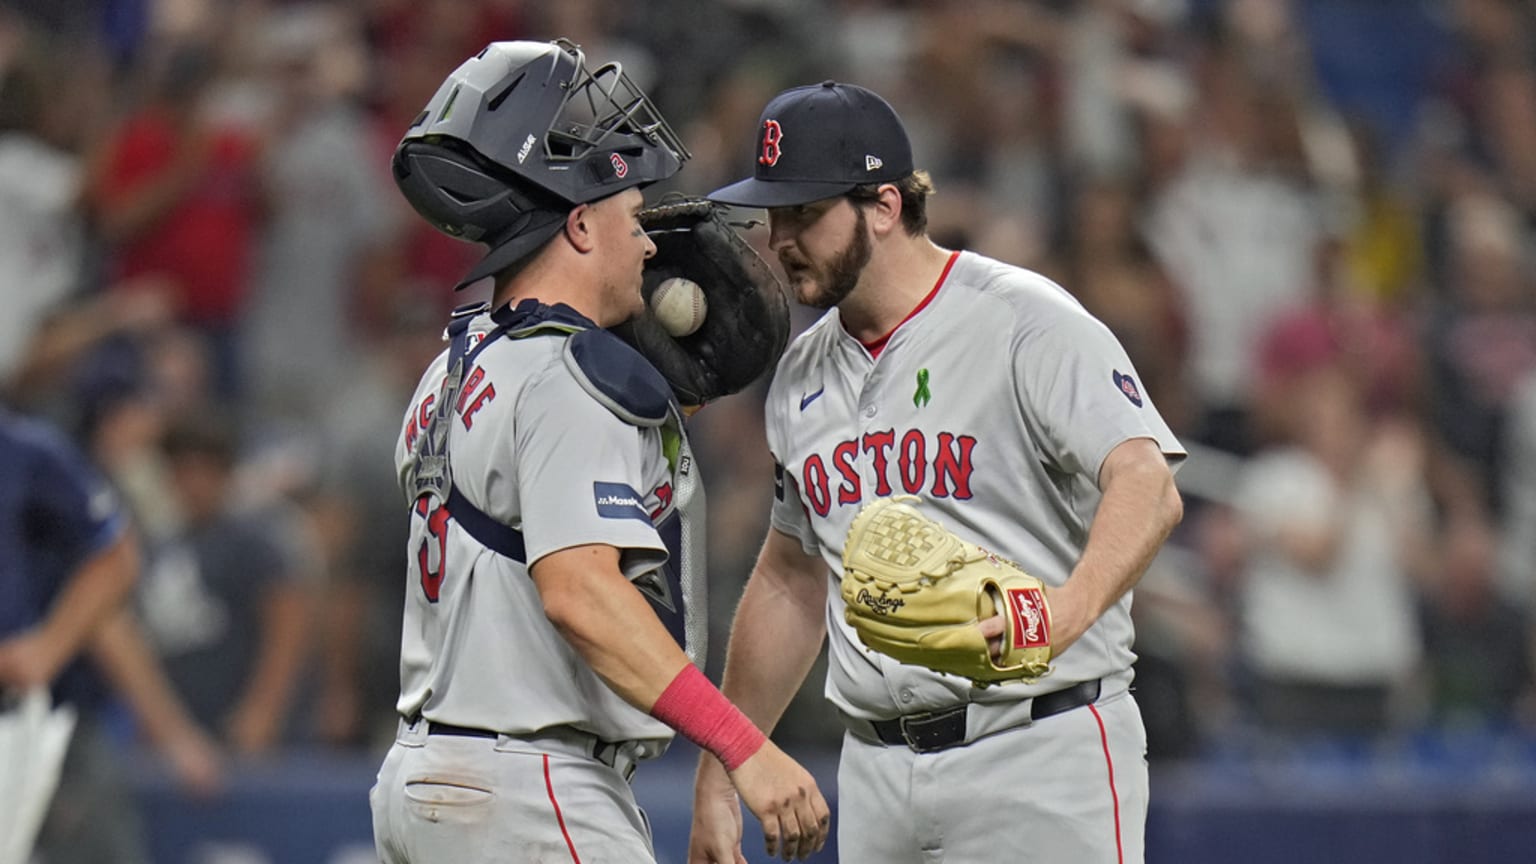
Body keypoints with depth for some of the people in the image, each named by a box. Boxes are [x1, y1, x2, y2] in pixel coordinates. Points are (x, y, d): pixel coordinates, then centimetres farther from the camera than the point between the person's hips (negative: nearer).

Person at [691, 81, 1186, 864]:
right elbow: (790, 578, 24)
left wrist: (1071, 608, -43)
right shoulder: (804, 373, 14)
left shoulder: (1028, 322, -9)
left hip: (1043, 755, -7)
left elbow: (1147, 484, -23)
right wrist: (717, 777, 21)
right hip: (876, 769, 7)